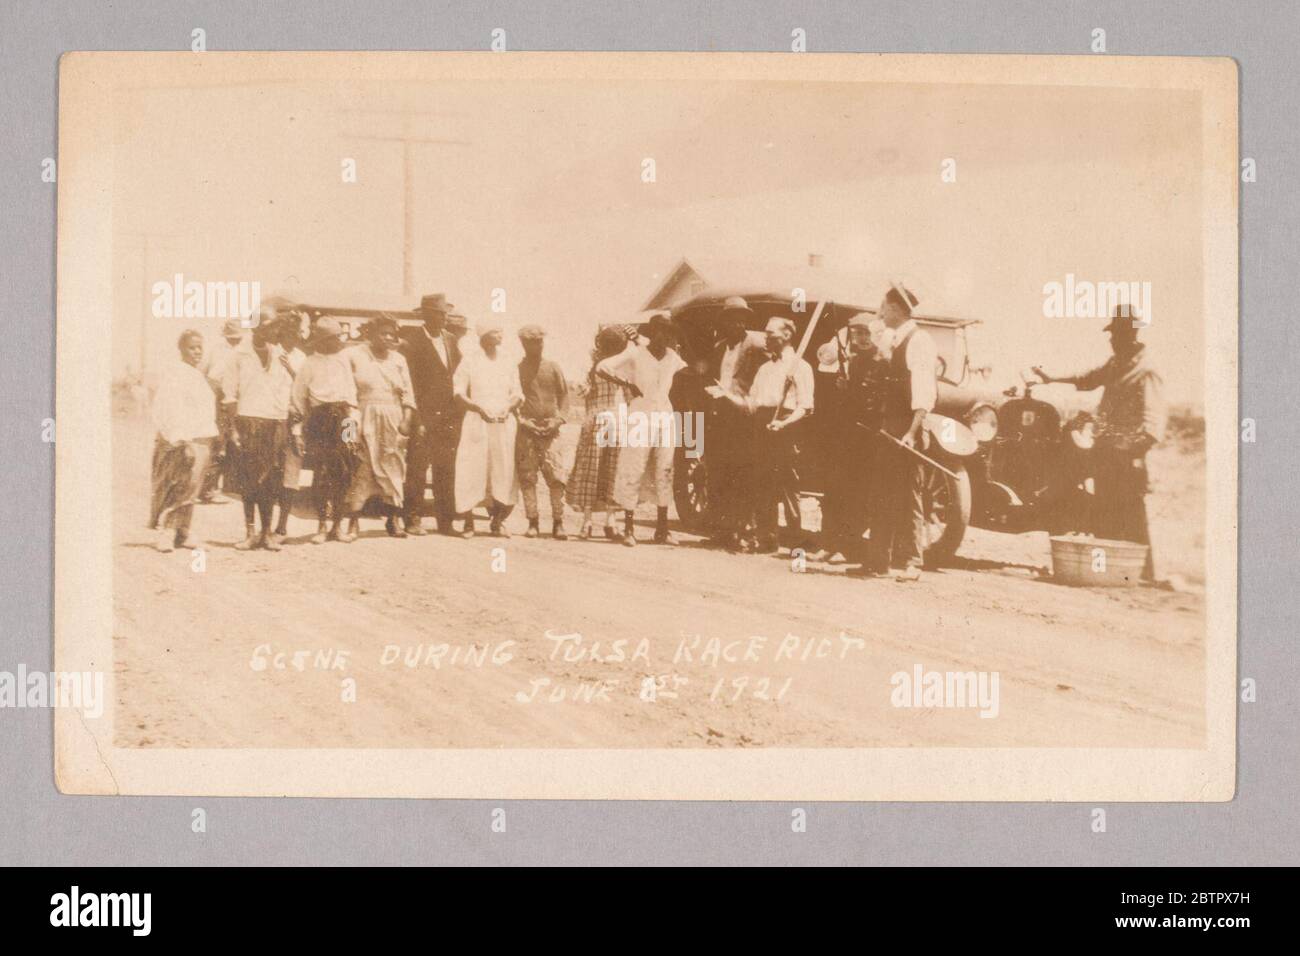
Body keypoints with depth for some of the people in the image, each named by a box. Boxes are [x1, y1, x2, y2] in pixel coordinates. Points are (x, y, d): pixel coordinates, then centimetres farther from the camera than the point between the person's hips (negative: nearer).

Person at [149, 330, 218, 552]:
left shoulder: (199, 376, 17)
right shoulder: (175, 375, -9)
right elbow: (172, 411, -16)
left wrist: (211, 441, 19)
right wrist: (184, 442, -24)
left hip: (202, 440, 8)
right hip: (182, 441, -8)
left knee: (191, 489, 10)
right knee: (177, 489, -10)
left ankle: (181, 533, 15)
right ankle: (166, 533, -7)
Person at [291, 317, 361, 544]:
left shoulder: (343, 359, 15)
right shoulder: (310, 364, 5)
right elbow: (298, 399, 6)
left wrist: (353, 419, 14)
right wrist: (298, 429, 1)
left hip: (343, 419, 3)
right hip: (319, 420, -3)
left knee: (343, 474, -1)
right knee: (321, 473, -6)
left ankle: (337, 524, 8)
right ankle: (323, 525, 3)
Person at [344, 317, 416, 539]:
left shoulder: (398, 359, 13)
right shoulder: (354, 355, 2)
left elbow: (407, 394, 11)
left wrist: (407, 420, -1)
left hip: (393, 420, 4)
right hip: (364, 418, -4)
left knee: (393, 467, 2)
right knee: (361, 468, -7)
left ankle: (392, 519, 8)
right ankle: (353, 520, -3)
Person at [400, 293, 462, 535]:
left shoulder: (450, 339, 14)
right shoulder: (412, 340, -5)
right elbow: (409, 381, -11)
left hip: (449, 418, 5)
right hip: (424, 415, -5)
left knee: (446, 471, 8)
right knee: (417, 468, -4)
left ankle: (446, 521, 13)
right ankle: (412, 520, 3)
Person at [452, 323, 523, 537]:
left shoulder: (509, 365, 16)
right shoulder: (469, 362, 5)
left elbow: (518, 395, 17)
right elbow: (458, 393, 0)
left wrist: (509, 407, -4)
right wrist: (479, 408, -14)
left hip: (504, 423, 3)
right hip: (477, 422, -3)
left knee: (503, 470, -2)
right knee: (471, 470, -8)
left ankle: (497, 522, 8)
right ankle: (468, 522, -3)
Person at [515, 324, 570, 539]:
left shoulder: (553, 367, 7)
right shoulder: (517, 368, 4)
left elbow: (564, 393, 13)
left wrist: (558, 418, 0)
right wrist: (522, 420, -6)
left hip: (549, 431, 0)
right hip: (526, 431, 0)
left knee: (556, 477, -7)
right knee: (527, 477, -1)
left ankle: (558, 523, -3)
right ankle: (533, 523, 6)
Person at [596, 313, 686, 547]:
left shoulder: (672, 357, 10)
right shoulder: (635, 354, -5)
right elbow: (601, 367, -11)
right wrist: (627, 384, -10)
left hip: (665, 418, 5)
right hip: (640, 418, -5)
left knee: (664, 474, 5)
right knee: (633, 472, -5)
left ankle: (662, 529, 12)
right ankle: (628, 529, -1)